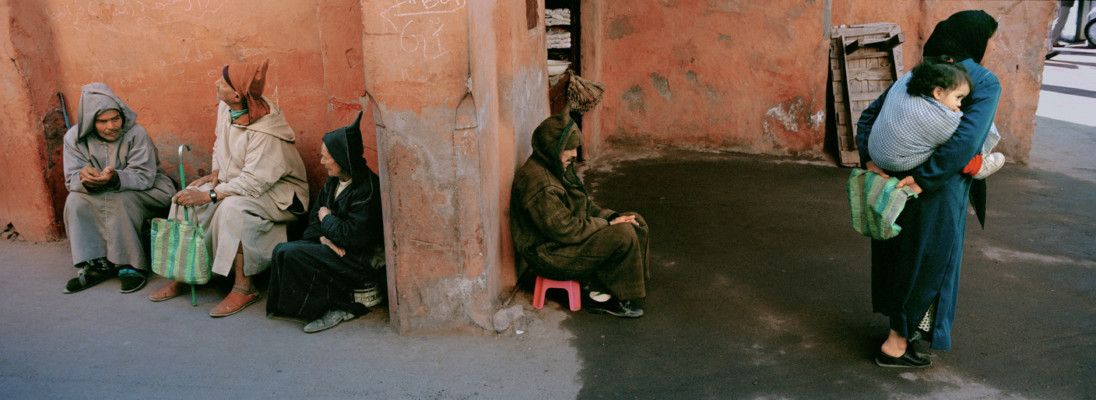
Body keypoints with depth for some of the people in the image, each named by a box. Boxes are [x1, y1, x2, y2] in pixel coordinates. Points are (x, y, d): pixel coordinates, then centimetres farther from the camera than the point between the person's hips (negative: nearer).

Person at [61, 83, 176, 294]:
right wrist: (84, 179, -37)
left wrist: (115, 178, -44)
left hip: (147, 192, -4)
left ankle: (132, 265, -22)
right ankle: (96, 264, -17)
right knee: (75, 200, -22)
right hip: (100, 196, 5)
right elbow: (72, 179, -10)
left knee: (118, 200, -33)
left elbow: (145, 177, -23)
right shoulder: (74, 138, -6)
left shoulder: (136, 134, -18)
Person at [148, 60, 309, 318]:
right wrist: (216, 173, 3)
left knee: (233, 207, -36)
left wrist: (208, 195, -32)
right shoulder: (225, 108, -1)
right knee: (187, 197, -8)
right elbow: (220, 144, 19)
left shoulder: (266, 133, -28)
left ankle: (244, 287, -26)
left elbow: (254, 182, -32)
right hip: (235, 181, 9)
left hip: (277, 191, -9)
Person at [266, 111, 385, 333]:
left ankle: (339, 307, -10)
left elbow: (355, 235, -23)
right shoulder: (333, 181, 9)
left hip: (360, 260, -9)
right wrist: (324, 238, -10)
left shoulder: (366, 188, -19)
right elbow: (315, 217, 13)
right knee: (281, 249, -7)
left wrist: (327, 218, -7)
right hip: (335, 248, 9)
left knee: (292, 254, -20)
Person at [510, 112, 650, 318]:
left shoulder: (561, 168, 9)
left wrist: (611, 217, -3)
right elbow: (564, 230, -25)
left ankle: (600, 288, 3)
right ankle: (600, 296, -6)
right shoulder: (537, 182, -24)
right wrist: (607, 224, -16)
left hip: (566, 239, 11)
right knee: (623, 235, -22)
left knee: (636, 222, 5)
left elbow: (585, 205, 16)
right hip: (549, 254, -11)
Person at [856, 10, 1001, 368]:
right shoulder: (985, 83, -11)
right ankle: (896, 346, 17)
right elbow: (967, 138, -27)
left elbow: (869, 115, 0)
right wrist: (925, 179, -26)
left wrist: (870, 160, -8)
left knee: (900, 253, 21)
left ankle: (904, 326, 41)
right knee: (928, 263, 9)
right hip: (937, 191, -6)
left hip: (895, 178, 7)